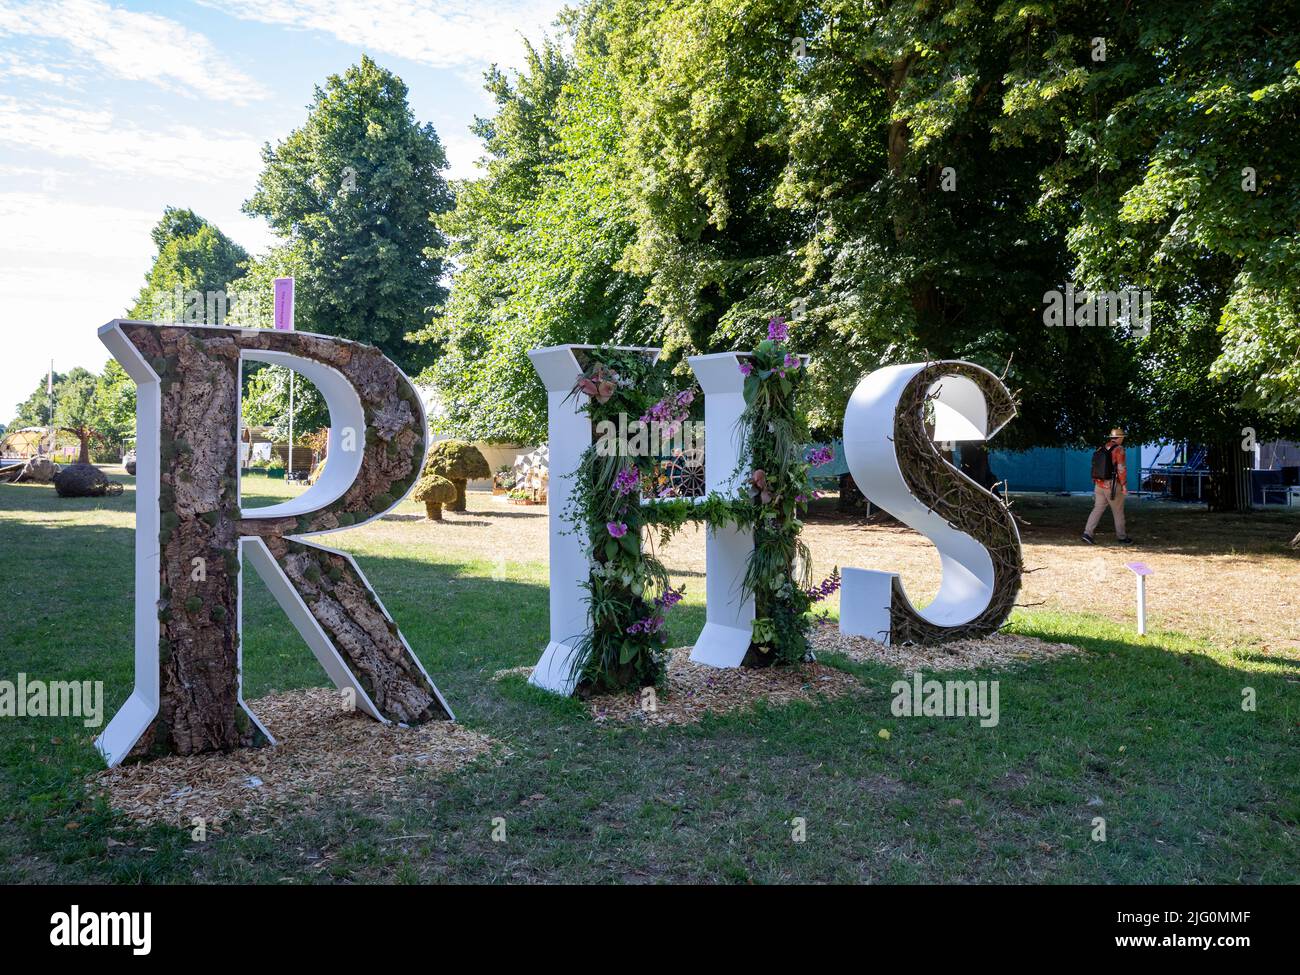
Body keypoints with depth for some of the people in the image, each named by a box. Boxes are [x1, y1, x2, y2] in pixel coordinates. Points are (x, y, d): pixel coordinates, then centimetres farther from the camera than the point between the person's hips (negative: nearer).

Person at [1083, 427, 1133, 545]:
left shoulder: (1100, 449, 9)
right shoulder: (1118, 449, -12)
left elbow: (1095, 466, 13)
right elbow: (1121, 468, -17)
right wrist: (1124, 485, -12)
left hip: (1099, 484, 6)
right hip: (1112, 486, -6)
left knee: (1097, 509, 6)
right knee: (1118, 512, 7)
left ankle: (1087, 533, -6)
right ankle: (1122, 537, 17)